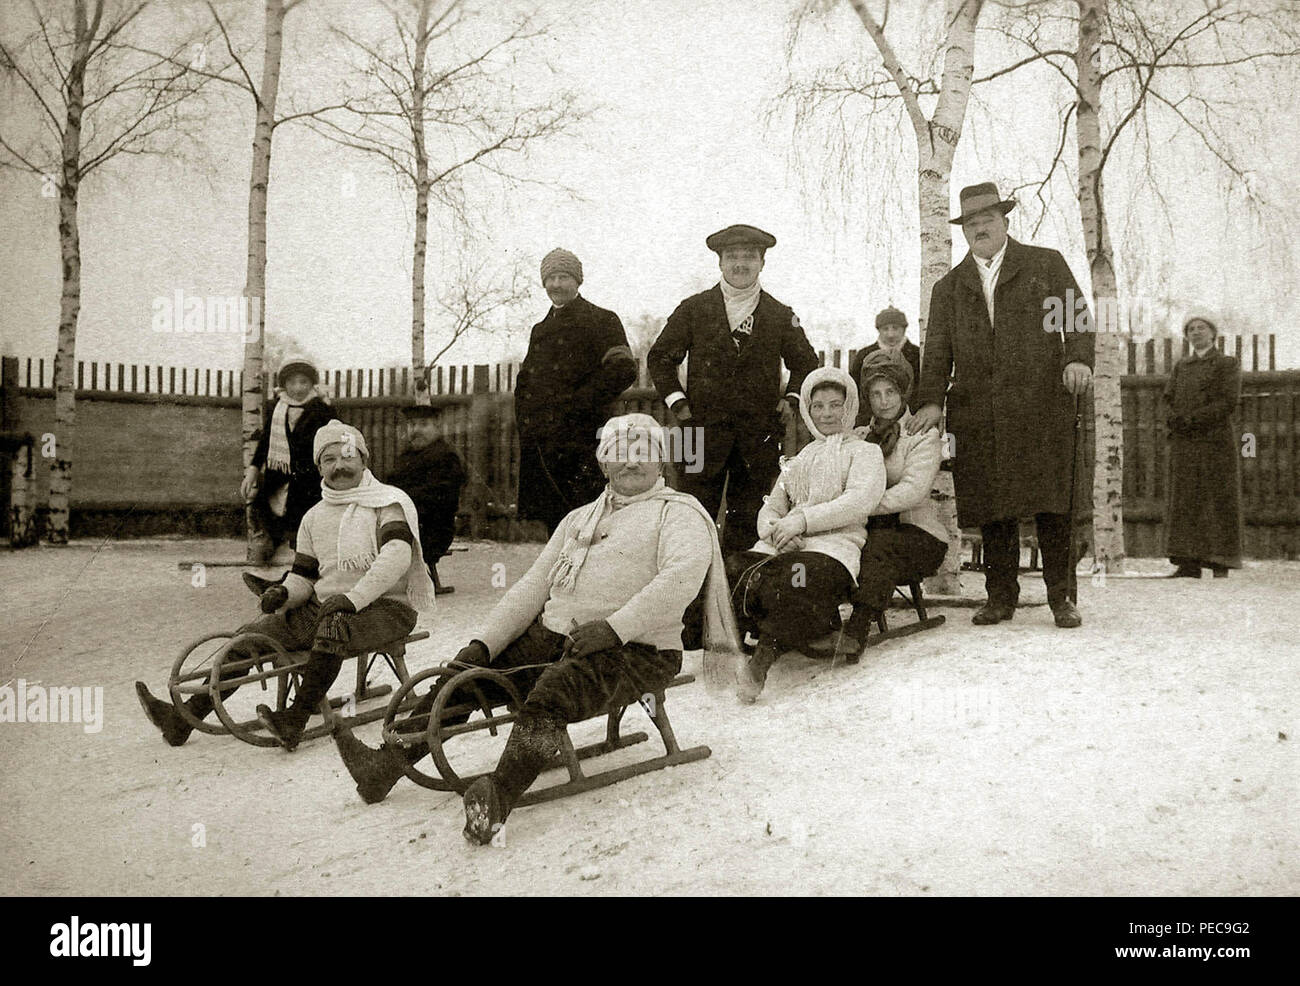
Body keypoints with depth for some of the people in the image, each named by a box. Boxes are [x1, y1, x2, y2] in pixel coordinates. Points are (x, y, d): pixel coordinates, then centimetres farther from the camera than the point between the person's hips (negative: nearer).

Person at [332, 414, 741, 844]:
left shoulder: (678, 512, 3)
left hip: (634, 650, -7)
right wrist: (482, 643, 5)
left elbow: (684, 574, -18)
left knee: (551, 694, -36)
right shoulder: (579, 518, 24)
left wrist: (614, 627, -27)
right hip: (552, 637, 7)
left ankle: (500, 796, -50)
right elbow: (532, 586, 18)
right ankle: (386, 763, -1)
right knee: (464, 674, -5)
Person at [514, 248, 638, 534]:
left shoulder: (602, 320, 1)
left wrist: (577, 403, -15)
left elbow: (623, 371, -11)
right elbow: (524, 382, 29)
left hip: (580, 444, -7)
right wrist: (525, 420, 12)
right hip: (538, 444, 7)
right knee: (554, 527, 8)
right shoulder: (540, 330, 23)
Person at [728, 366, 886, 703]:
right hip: (781, 547, 5)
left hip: (832, 546, -5)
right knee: (732, 572, -30)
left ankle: (762, 658, -34)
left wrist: (804, 519, -14)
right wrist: (776, 529, -4)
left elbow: (860, 501, -3)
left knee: (784, 584, -40)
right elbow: (770, 509, 23)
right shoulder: (798, 460, 33)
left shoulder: (865, 452, 18)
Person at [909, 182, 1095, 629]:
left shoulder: (1046, 264, 14)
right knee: (991, 508, 2)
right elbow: (937, 349, 12)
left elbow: (1077, 318, 8)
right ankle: (1000, 597, 12)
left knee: (1052, 505, -4)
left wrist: (1078, 358, -13)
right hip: (977, 415, 2)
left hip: (1042, 406, -2)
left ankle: (1062, 597, 6)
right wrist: (931, 400, -2)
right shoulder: (949, 286, 19)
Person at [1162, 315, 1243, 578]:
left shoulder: (1228, 364, 5)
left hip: (1216, 441, -4)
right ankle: (1189, 564, -1)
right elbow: (1168, 401, 10)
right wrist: (1174, 419, -12)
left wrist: (1193, 420, -16)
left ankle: (1221, 566, -3)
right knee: (1185, 501, -1)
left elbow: (1229, 402, -8)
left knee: (1219, 501, -4)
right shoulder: (1180, 367, 19)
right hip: (1184, 445, 4)